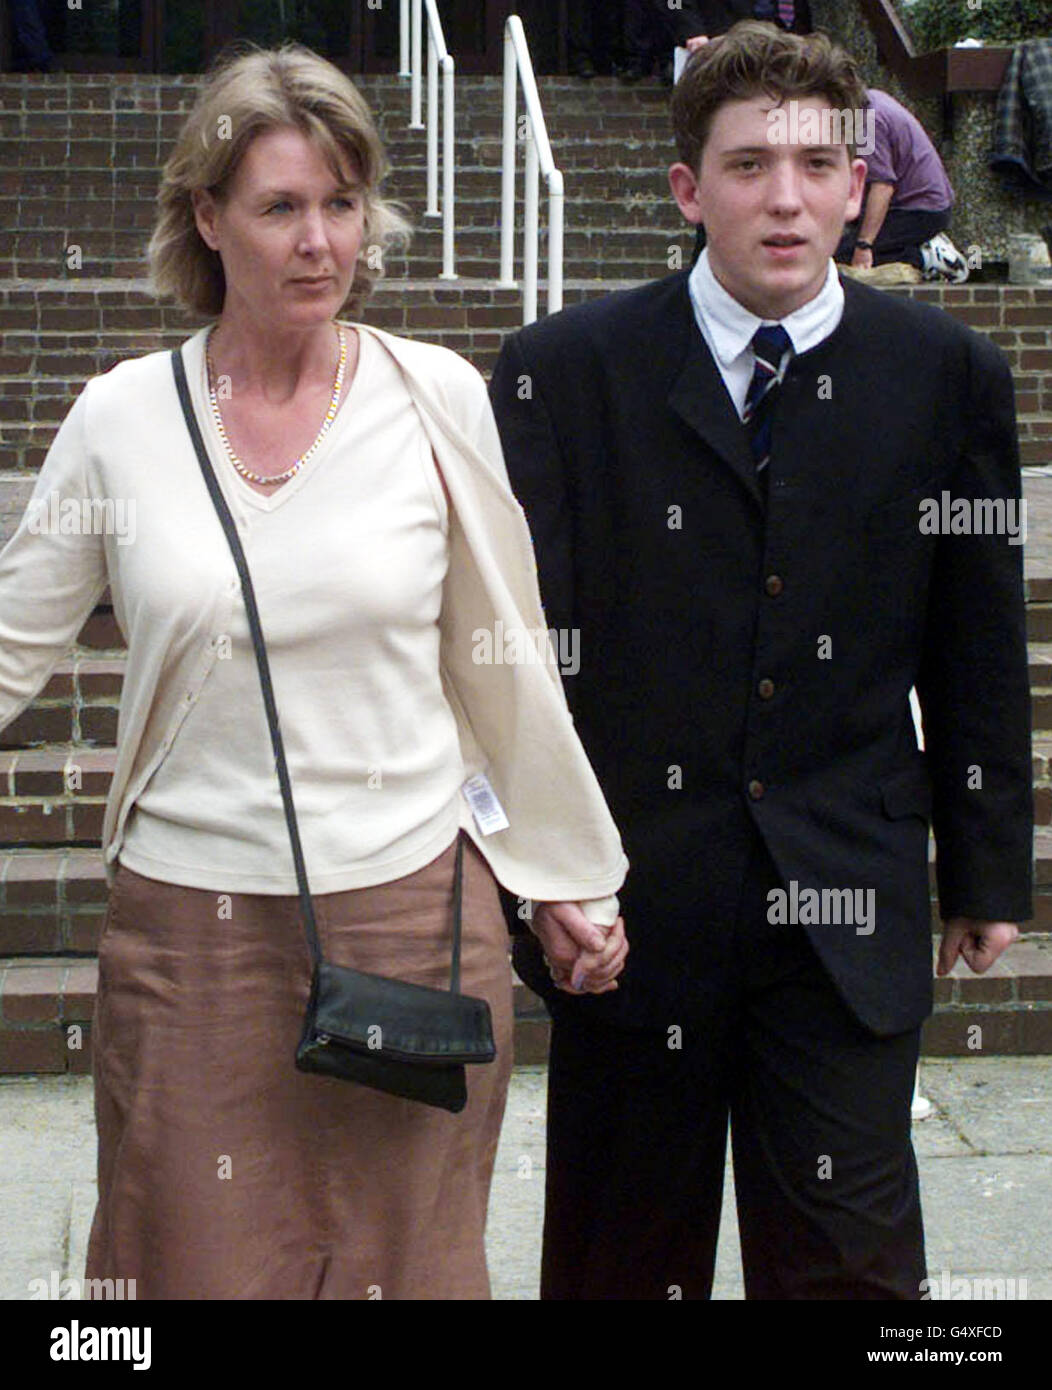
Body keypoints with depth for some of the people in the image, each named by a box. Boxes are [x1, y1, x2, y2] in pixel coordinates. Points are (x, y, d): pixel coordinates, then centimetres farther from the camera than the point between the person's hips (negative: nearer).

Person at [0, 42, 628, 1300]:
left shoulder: (438, 400, -1)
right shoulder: (120, 419, -1)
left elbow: (503, 662, 7)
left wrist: (576, 876, 13)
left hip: (413, 910, 0)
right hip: (190, 926, 0)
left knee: (406, 1261, 10)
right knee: (202, 1259, 8)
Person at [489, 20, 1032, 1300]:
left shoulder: (946, 375, 3)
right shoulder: (566, 370, -2)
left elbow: (979, 653, 9)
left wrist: (988, 868, 10)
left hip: (850, 906, 1)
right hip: (633, 898, -1)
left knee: (851, 1257, 2)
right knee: (626, 1254, 12)